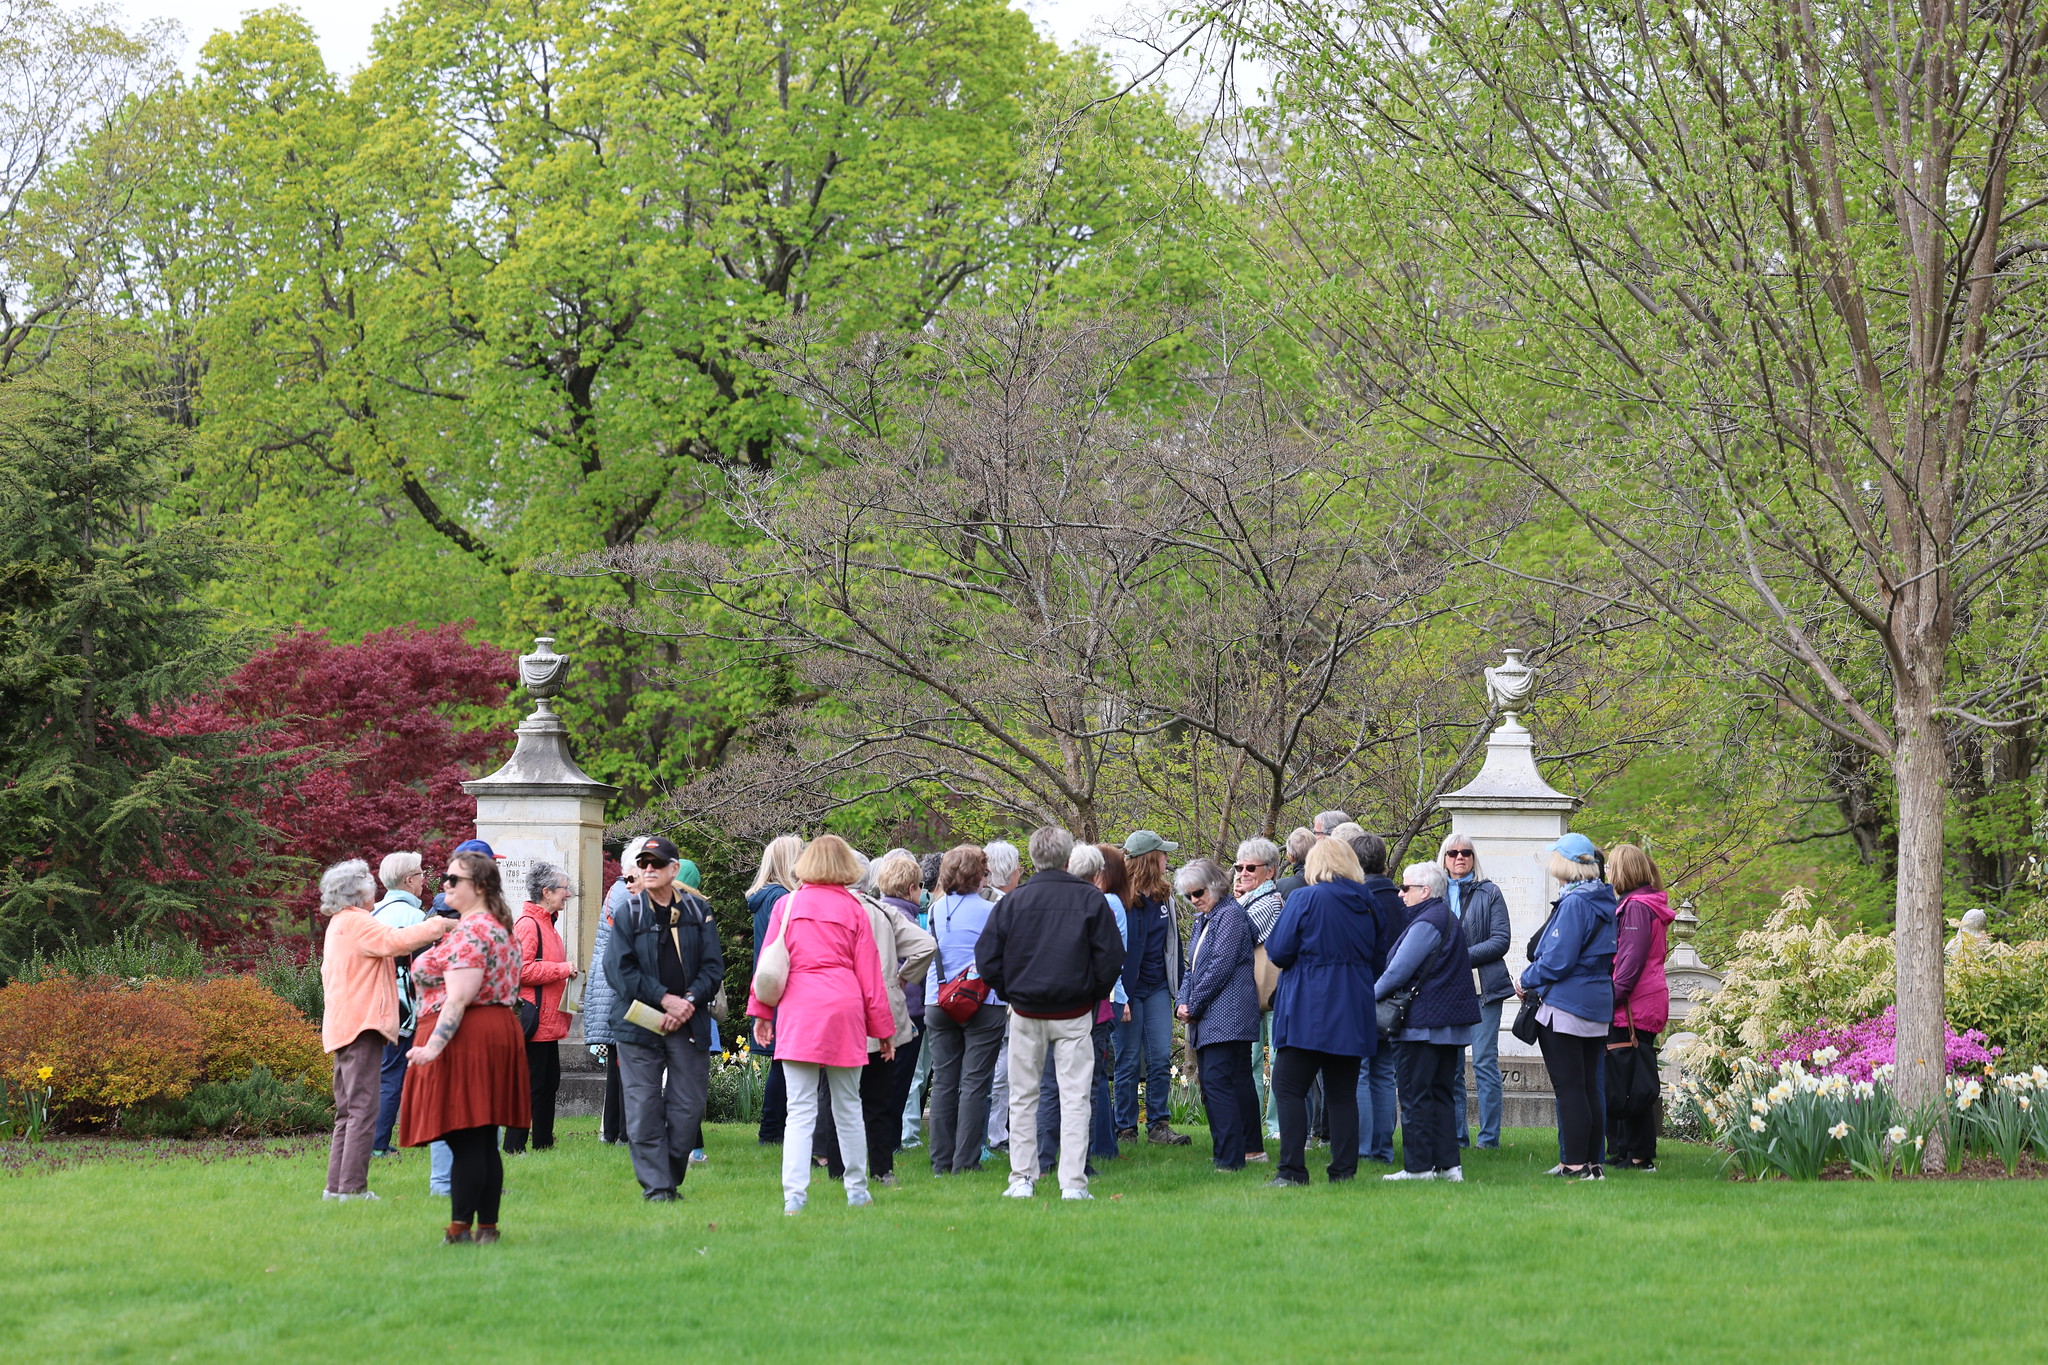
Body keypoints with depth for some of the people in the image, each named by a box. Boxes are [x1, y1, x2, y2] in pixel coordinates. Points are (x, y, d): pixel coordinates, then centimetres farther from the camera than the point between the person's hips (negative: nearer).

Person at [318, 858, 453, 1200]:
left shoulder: (338, 925, 21)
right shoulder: (356, 923, -11)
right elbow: (396, 941, -24)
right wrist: (440, 926, -17)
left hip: (342, 1027, 11)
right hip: (361, 1025, -11)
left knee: (348, 1110, 13)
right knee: (362, 1110, -12)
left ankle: (337, 1185, 11)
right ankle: (352, 1186, -17)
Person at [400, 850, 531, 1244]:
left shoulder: (470, 932, -14)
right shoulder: (497, 928, 18)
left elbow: (458, 998, -22)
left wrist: (434, 1044, -26)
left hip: (465, 1038, -10)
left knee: (465, 1141, -11)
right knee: (483, 1142, 10)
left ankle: (460, 1229, -12)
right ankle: (487, 1227, 10)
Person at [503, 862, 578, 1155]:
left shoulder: (546, 923, 20)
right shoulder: (527, 924, -14)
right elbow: (521, 970, -24)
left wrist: (567, 970, 15)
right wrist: (564, 969, -18)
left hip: (549, 1021, 11)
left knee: (549, 1082, 15)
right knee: (530, 1084, -8)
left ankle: (543, 1142, 23)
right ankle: (514, 1145, -5)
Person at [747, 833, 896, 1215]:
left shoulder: (786, 905, 3)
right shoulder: (853, 909, 3)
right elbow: (869, 974, 6)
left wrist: (761, 1012, 15)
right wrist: (884, 1028, 12)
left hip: (798, 1012, 0)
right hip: (844, 1011, 0)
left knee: (800, 1110, -3)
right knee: (848, 1106, 14)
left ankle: (794, 1193, -15)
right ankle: (857, 1190, 21)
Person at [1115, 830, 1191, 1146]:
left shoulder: (1164, 897, 10)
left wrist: (1177, 987, 9)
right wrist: (1119, 996, -17)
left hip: (1158, 989, 6)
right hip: (1130, 989, -6)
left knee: (1161, 1060, 2)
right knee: (1129, 1062, 1)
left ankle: (1158, 1124, 7)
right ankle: (1126, 1128, 8)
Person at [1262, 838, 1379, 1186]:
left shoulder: (1305, 899, -10)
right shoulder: (1366, 904, 7)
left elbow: (1279, 951, -9)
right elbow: (1375, 955, 17)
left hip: (1309, 1011, -5)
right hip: (1353, 1011, 5)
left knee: (1289, 1088, -1)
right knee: (1342, 1093, 8)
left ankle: (1292, 1170, -9)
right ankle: (1344, 1168, 6)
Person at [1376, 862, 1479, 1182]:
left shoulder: (1425, 924, -15)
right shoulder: (1449, 921, 16)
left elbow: (1398, 971, -18)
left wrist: (1370, 998, -3)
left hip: (1422, 1023, -10)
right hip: (1449, 1023, 10)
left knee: (1415, 1096, -3)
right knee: (1440, 1095, 13)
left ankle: (1418, 1166, -2)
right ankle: (1448, 1164, 12)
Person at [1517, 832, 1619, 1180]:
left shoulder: (1574, 904, -17)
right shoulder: (1603, 902, 11)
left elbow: (1557, 960, -20)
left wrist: (1527, 981, -2)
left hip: (1565, 1004, -9)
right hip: (1597, 1007, 9)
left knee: (1569, 1089, -5)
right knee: (1588, 1089, 12)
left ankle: (1575, 1165, -6)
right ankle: (1590, 1163, 15)